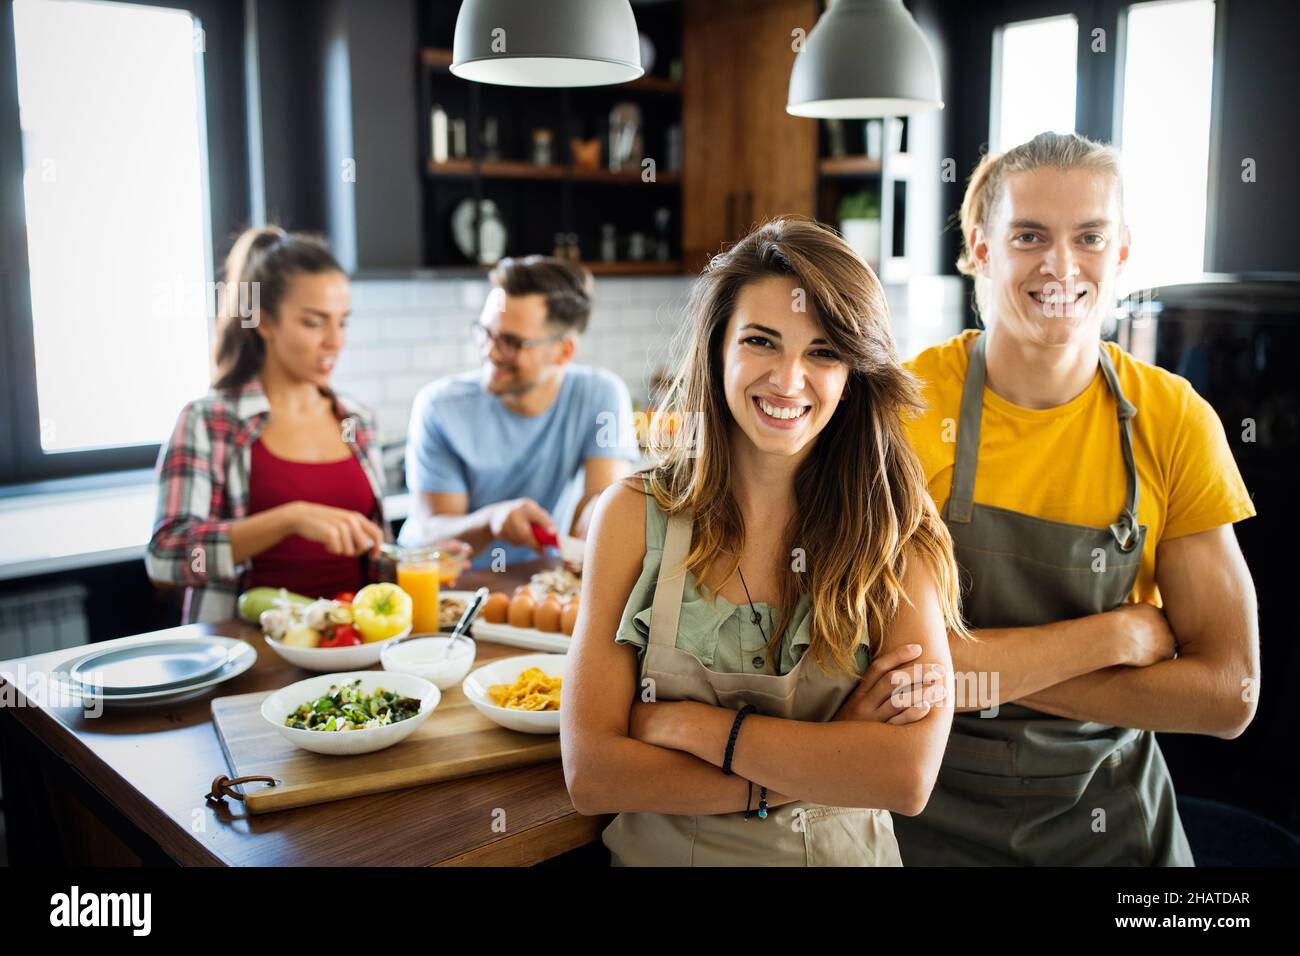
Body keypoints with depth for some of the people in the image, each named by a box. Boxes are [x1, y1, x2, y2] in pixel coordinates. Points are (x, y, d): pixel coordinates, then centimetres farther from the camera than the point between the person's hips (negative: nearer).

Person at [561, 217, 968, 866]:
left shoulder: (898, 527, -4)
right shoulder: (635, 515, -4)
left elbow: (909, 776, -15)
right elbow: (590, 773, -10)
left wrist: (687, 723, -15)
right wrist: (830, 759, -15)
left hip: (841, 848, 0)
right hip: (665, 851, 0)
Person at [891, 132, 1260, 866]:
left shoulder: (1175, 420, -10)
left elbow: (1229, 694, -12)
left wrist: (991, 671, -20)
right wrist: (1118, 635, -20)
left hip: (1109, 814, 2)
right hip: (930, 810, -2)